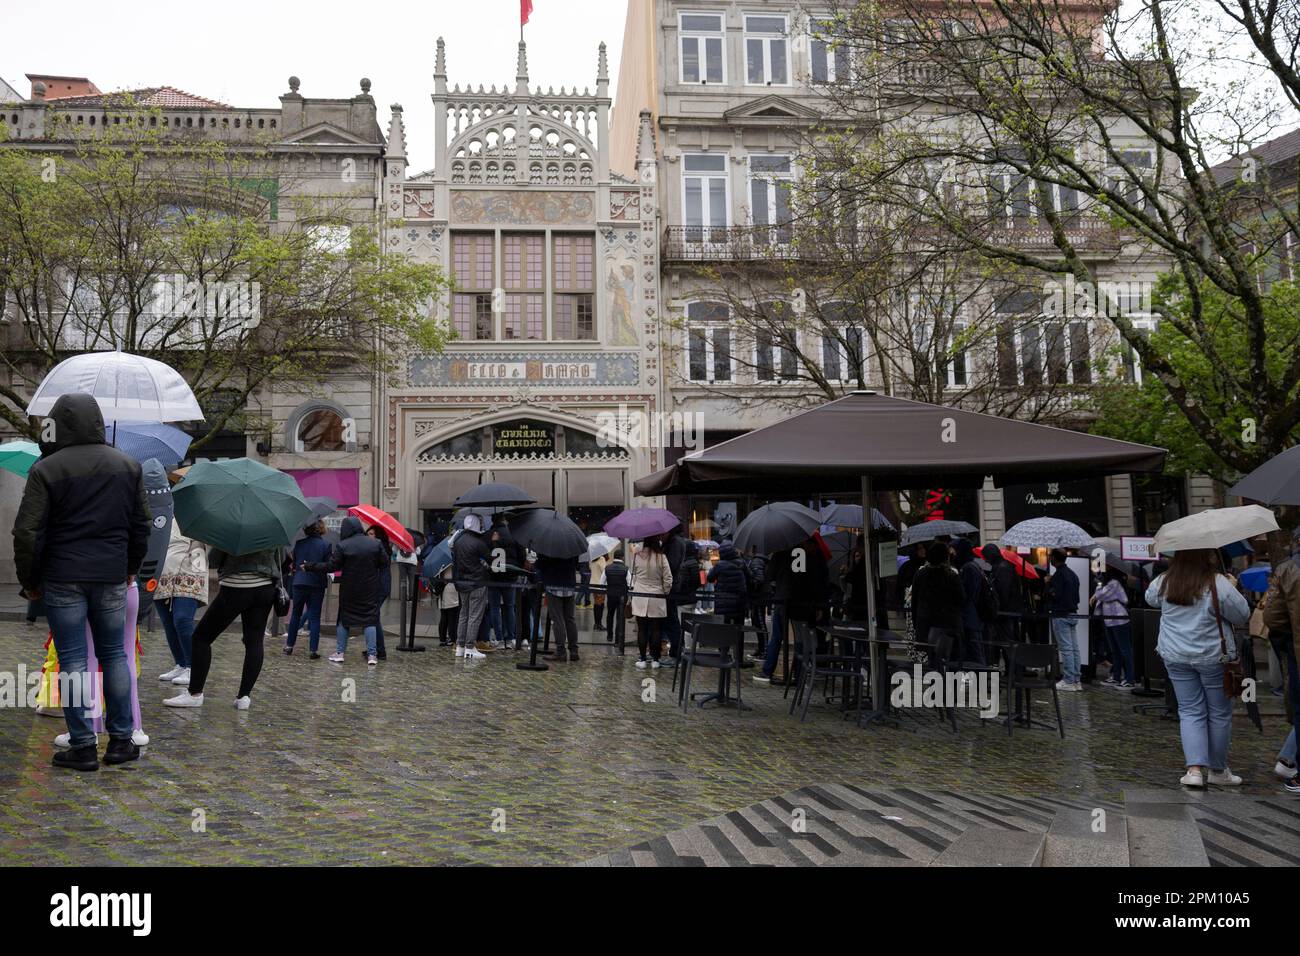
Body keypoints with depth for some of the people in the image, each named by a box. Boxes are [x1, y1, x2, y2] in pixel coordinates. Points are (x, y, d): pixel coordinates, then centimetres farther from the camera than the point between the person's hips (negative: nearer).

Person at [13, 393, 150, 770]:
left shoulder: (46, 470, -7)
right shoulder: (128, 466, 6)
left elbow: (27, 532, -8)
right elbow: (141, 525, 11)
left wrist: (29, 580, 4)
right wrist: (132, 566, 22)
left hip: (62, 579, -3)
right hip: (112, 578, 3)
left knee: (73, 660, 2)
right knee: (114, 655, 12)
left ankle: (82, 746, 5)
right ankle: (121, 740, 13)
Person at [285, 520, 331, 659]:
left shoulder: (299, 543, -1)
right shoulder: (325, 544, -8)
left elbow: (293, 564, 6)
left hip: (299, 582, 2)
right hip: (317, 584, -2)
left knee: (295, 614, 16)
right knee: (315, 616, 3)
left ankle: (289, 645, 21)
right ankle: (314, 650, 0)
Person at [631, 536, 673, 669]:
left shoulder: (636, 555, -4)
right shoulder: (661, 557, -7)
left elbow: (633, 574, 7)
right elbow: (668, 580, -5)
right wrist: (665, 593, 9)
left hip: (639, 598, 1)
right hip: (657, 599, 0)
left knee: (642, 629, 5)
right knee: (655, 630, 6)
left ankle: (642, 659, 8)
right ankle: (655, 659, 11)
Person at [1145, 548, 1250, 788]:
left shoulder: (1163, 582, -3)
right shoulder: (1218, 585, -17)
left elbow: (1150, 599, 19)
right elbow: (1243, 616, -7)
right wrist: (1233, 590, 8)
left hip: (1176, 657, 3)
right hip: (1213, 657, -3)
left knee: (1190, 711, 10)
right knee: (1219, 714, 12)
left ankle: (1194, 769, -3)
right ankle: (1217, 770, 24)